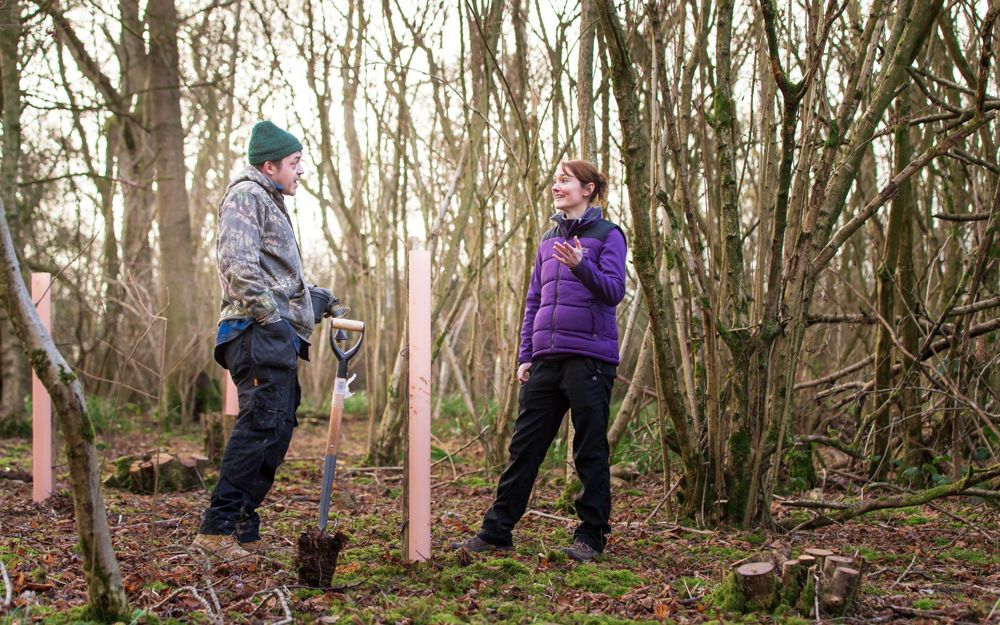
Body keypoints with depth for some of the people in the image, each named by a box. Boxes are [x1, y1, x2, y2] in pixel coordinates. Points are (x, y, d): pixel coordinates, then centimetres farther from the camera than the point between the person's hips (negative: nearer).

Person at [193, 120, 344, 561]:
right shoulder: (246, 196, -3)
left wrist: (324, 302, 24)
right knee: (261, 424, -15)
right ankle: (218, 527, -13)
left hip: (279, 337, 10)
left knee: (277, 430, 7)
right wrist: (272, 318, -20)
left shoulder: (271, 204, 29)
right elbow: (238, 265, -17)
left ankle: (243, 531, 10)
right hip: (259, 333, -10)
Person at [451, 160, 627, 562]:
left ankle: (591, 537, 11)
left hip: (590, 358, -6)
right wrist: (525, 356, 12)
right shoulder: (548, 241, 18)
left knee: (590, 452, 1)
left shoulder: (607, 235, 0)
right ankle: (496, 532, 11)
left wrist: (581, 266, -28)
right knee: (524, 447, 7)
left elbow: (614, 290, -11)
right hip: (546, 359, 6)